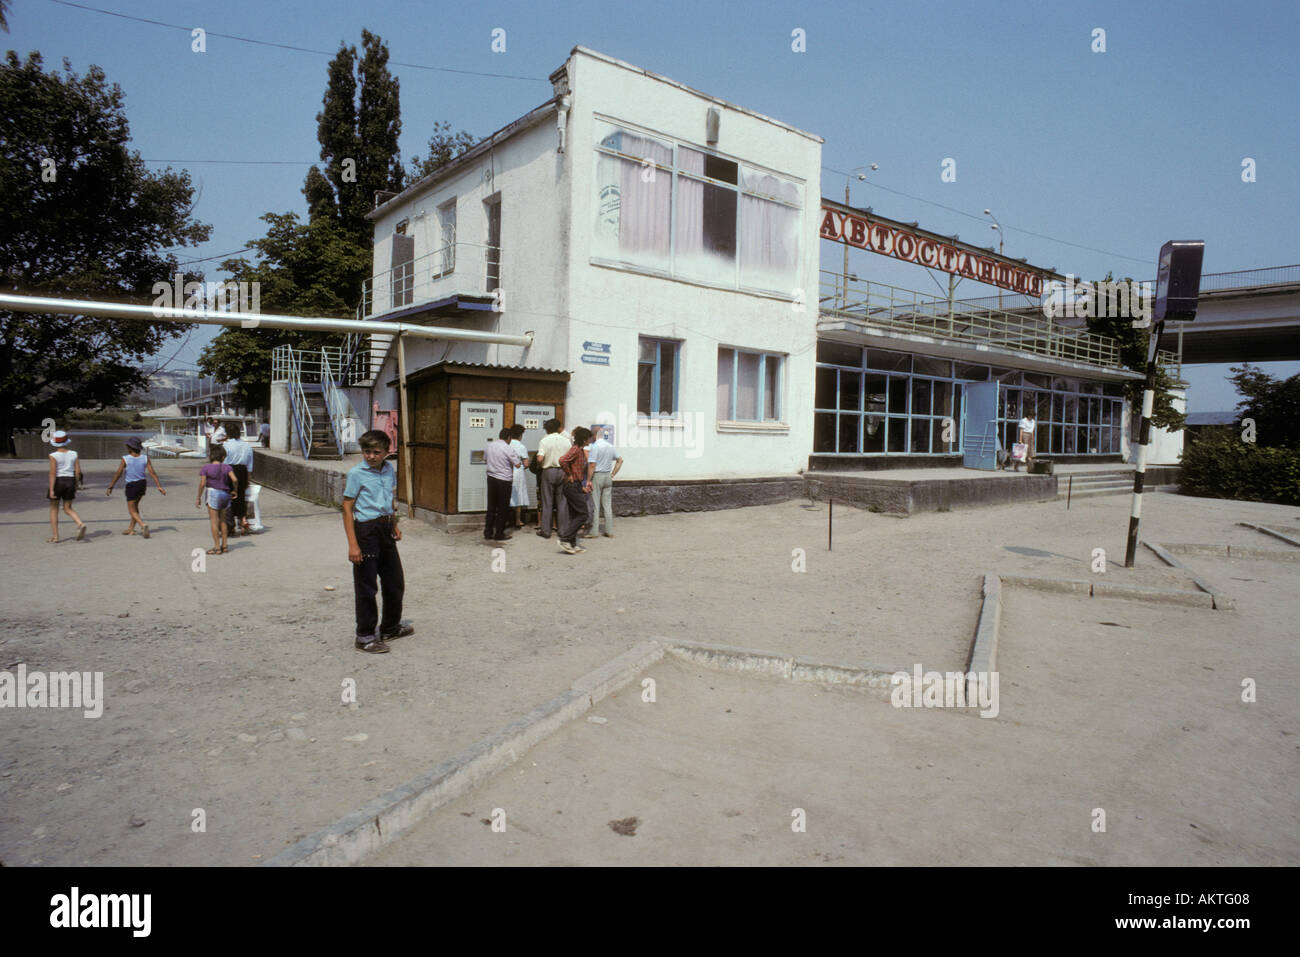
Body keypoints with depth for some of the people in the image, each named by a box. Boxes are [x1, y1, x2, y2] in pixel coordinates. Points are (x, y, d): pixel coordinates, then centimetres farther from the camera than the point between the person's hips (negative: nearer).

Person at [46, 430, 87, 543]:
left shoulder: (53, 456, -10)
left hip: (58, 481, -3)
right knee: (68, 509, 13)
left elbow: (52, 473, -15)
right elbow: (78, 471, 2)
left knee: (53, 509, 11)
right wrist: (76, 486, 13)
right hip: (70, 481, 3)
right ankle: (81, 524, -16)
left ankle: (55, 537, 12)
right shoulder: (73, 454, 1)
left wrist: (51, 489, -15)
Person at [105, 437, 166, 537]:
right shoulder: (145, 458, -4)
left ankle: (143, 525, -22)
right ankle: (131, 529, 29)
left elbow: (118, 474, -11)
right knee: (135, 506, 22)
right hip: (142, 484, 5)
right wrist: (159, 486, -8)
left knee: (132, 510, 3)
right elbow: (152, 472, -8)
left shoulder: (125, 459, -13)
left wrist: (110, 487, -3)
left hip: (131, 486, -5)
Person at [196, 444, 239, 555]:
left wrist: (198, 497, -1)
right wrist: (235, 490, 5)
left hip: (213, 493, -3)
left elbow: (202, 483, -8)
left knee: (214, 521, 0)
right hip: (225, 494, 4)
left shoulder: (206, 468, -3)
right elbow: (235, 479, -12)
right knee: (222, 520, 16)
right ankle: (224, 545, 20)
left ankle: (217, 547, 0)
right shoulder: (226, 467, 1)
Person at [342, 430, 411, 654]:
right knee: (366, 586, 1)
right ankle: (365, 637, 13)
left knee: (395, 582, 16)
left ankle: (390, 627, 34)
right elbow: (347, 508, -13)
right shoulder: (356, 474, -12)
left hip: (385, 529, 7)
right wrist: (353, 544, -17)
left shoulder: (390, 470, 6)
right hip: (366, 530, -7)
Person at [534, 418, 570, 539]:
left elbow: (540, 458, -17)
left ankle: (546, 530, 6)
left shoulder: (544, 441, -8)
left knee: (547, 502, 4)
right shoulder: (566, 441, 2)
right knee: (562, 501, 10)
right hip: (563, 471, 3)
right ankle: (563, 529, 13)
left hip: (548, 471, -3)